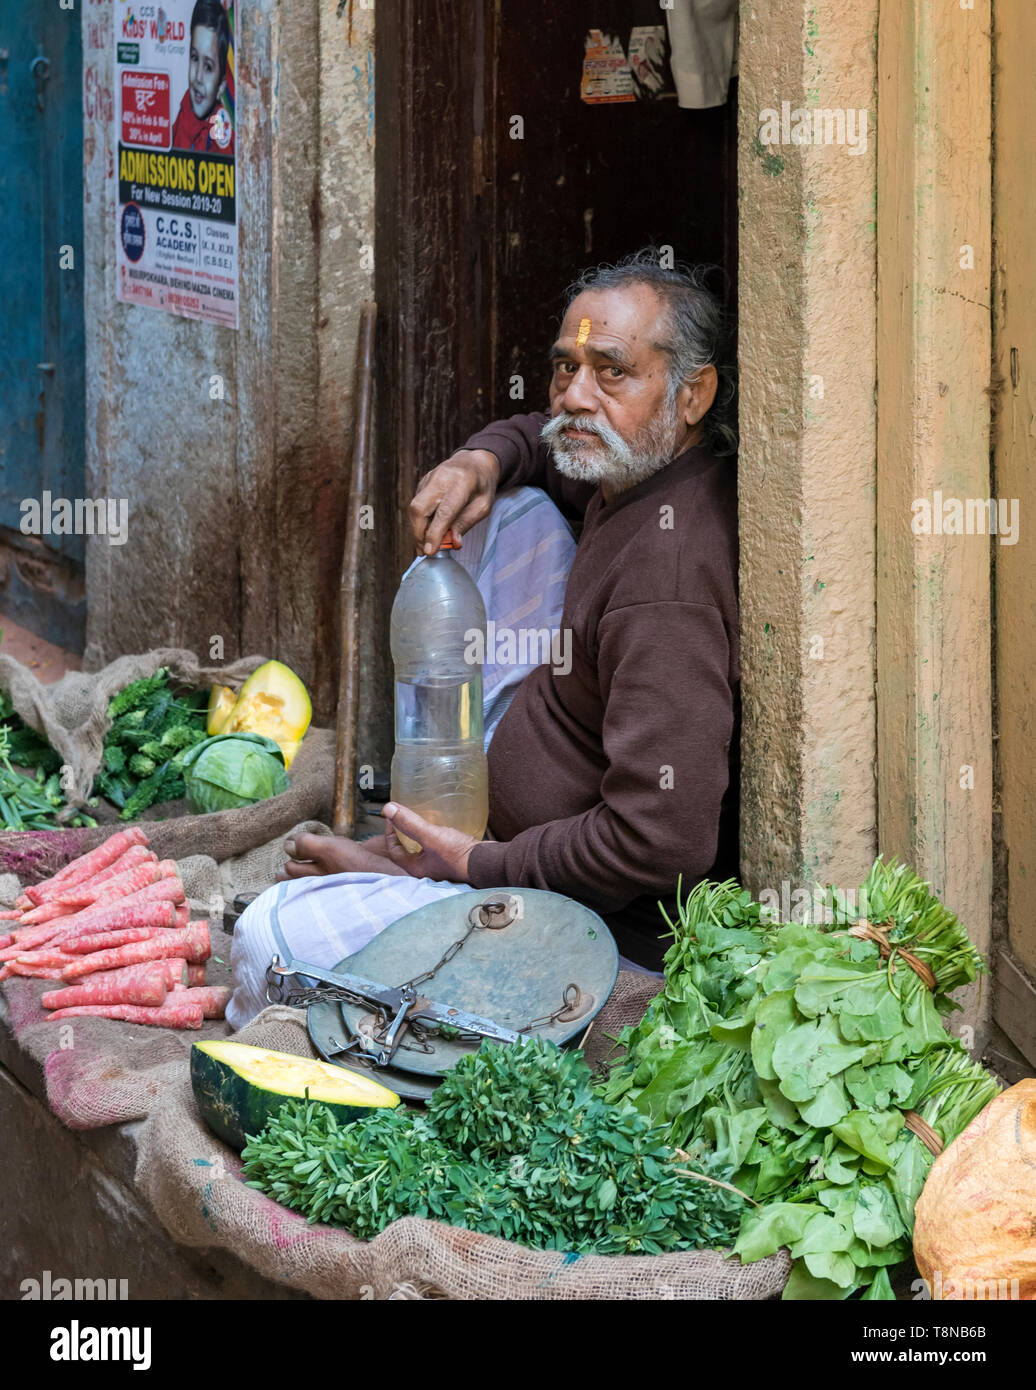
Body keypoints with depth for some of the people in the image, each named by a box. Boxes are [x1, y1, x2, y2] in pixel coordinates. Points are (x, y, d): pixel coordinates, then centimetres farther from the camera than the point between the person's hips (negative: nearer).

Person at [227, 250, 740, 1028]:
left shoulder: (667, 577, -30)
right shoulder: (639, 470, 2)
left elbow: (662, 844, -35)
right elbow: (541, 441, 26)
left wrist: (477, 865, -21)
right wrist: (484, 461, 1)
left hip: (623, 932, -11)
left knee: (274, 937, -18)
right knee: (520, 508, 15)